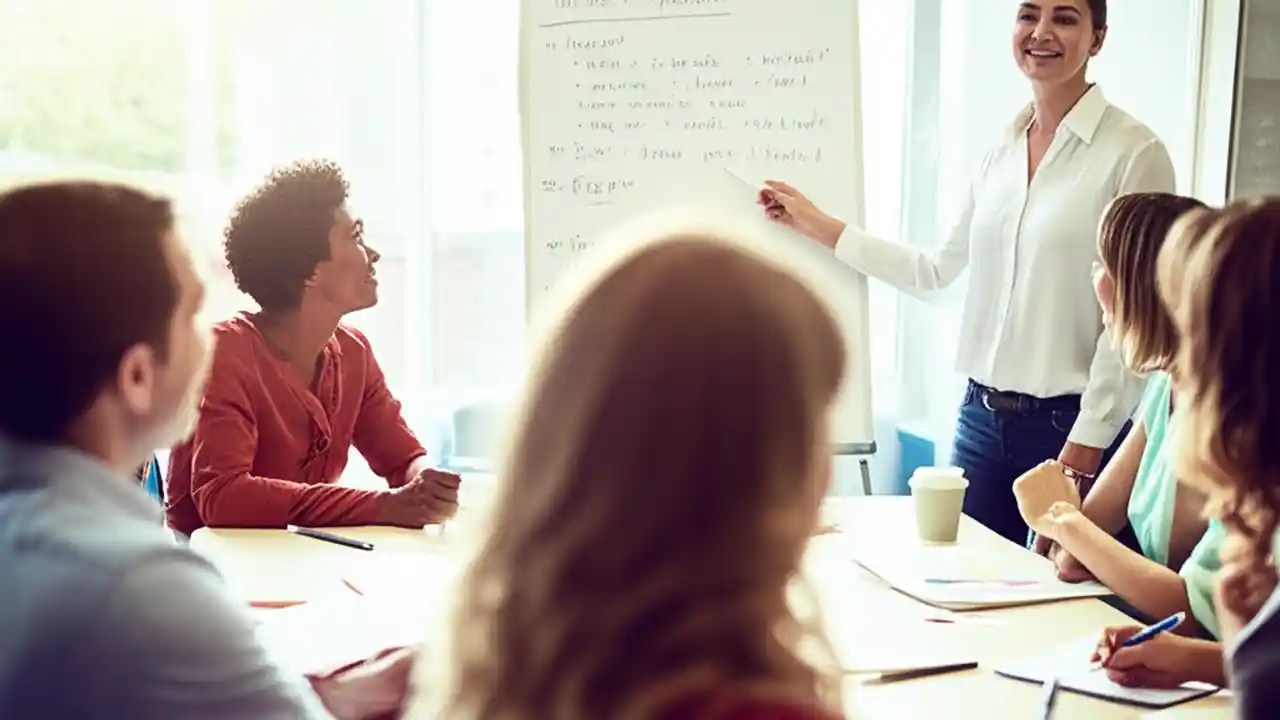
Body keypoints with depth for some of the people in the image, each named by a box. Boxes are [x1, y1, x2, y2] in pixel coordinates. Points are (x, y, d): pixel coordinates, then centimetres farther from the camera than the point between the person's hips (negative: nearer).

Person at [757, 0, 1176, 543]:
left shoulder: (1135, 153, -10)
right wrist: (820, 227, 17)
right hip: (981, 415, 6)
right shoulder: (1002, 152, 9)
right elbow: (935, 271, 17)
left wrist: (1084, 450, -15)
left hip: (1070, 424, -5)